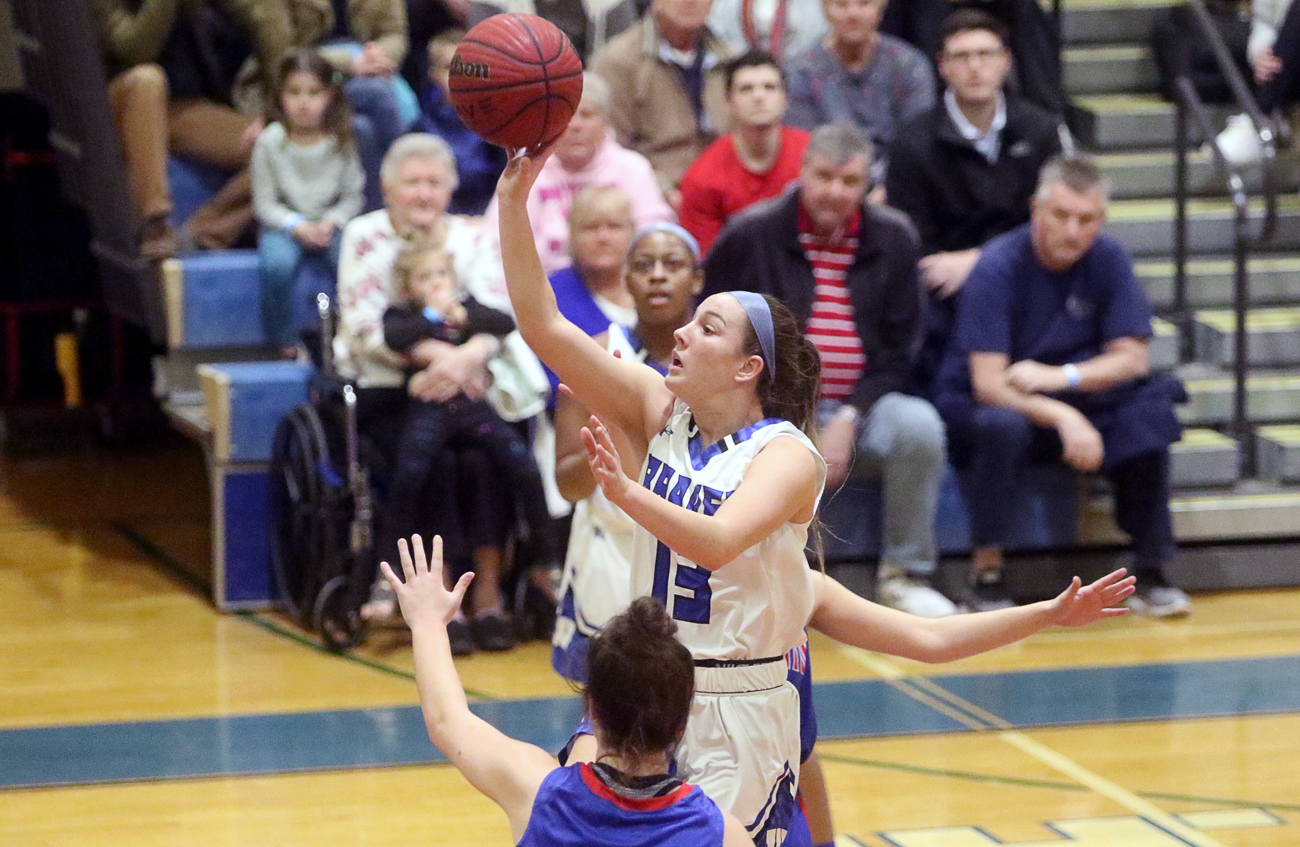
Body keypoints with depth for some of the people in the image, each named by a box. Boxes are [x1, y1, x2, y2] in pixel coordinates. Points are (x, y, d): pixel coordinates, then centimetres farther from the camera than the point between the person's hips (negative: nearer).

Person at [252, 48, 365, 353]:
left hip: (332, 223, 1)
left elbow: (353, 196, 0)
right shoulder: (270, 142, -9)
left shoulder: (342, 141, -6)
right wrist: (297, 226, -20)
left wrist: (332, 222, -18)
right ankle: (289, 340, -9)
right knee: (277, 265, -34)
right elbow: (265, 202, -5)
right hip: (285, 224, -1)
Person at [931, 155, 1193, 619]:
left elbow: (1132, 358, -6)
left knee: (1148, 409, -23)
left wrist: (1061, 377, -24)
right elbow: (987, 383, -25)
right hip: (980, 404, -4)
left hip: (1070, 401, 4)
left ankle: (1150, 572, -13)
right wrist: (1063, 418, -40)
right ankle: (987, 577, -28)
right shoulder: (998, 267, -19)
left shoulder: (1108, 260, -6)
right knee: (1002, 425, -38)